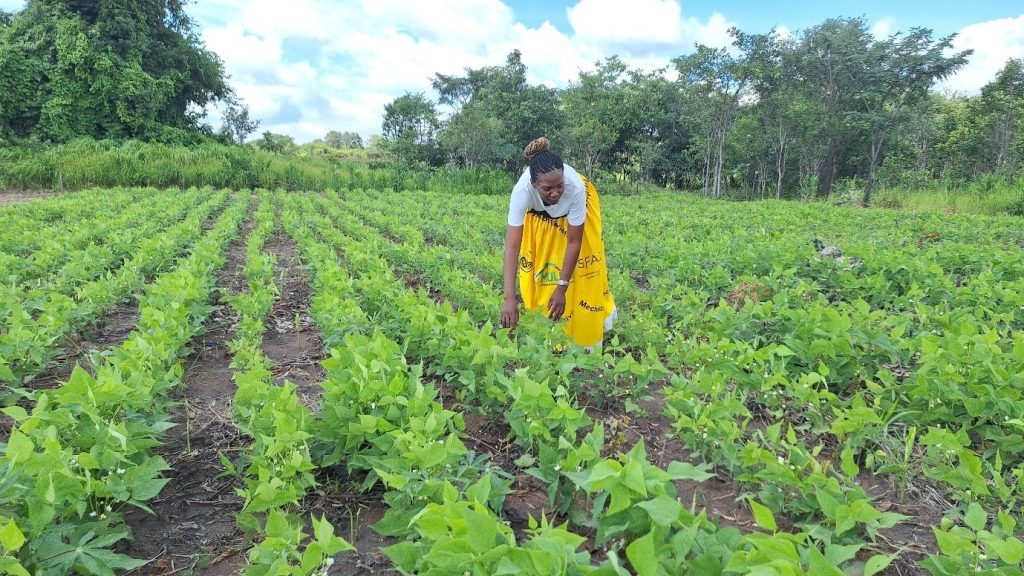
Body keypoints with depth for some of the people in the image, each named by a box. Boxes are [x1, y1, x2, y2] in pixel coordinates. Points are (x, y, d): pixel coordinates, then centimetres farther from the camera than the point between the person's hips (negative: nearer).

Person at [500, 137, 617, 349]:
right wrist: (509, 299, -51)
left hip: (575, 206, -1)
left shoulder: (576, 188, -43)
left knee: (582, 265, 1)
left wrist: (561, 289, -34)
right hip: (539, 212, 1)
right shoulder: (522, 190, -43)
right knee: (537, 265, -1)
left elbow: (574, 242, -33)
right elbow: (512, 246, -44)